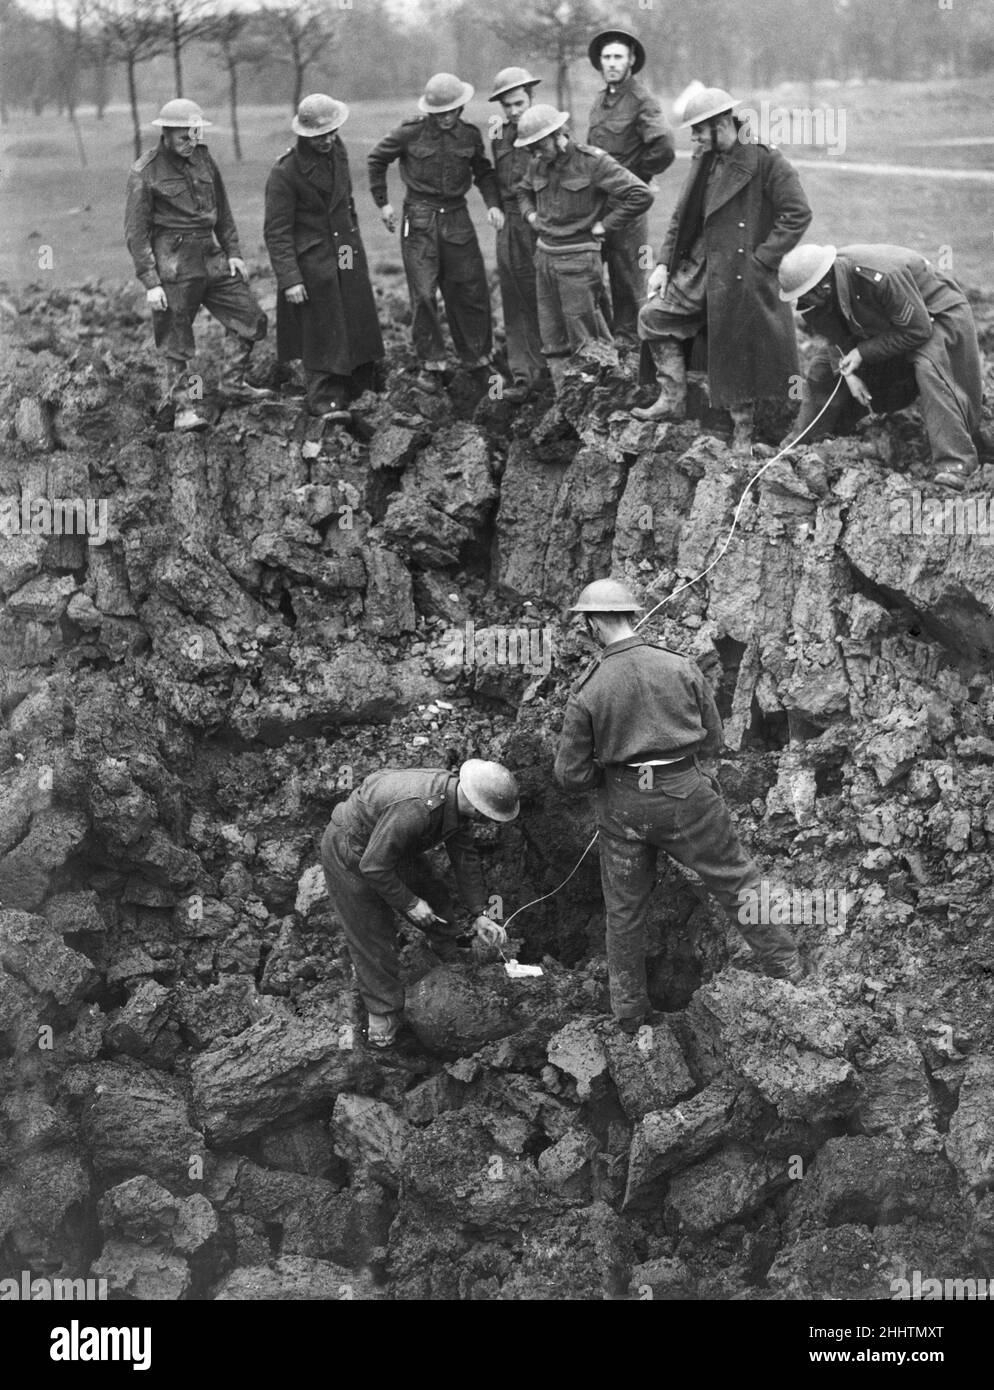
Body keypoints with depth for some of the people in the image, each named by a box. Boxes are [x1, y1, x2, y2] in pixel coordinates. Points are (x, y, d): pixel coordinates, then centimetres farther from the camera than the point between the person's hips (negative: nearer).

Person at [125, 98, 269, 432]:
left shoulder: (203, 159, 7)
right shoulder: (145, 172, -10)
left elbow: (222, 210, 19)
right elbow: (135, 233, -10)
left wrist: (233, 252, 11)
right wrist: (150, 282, -14)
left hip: (211, 257, 6)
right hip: (173, 263, -6)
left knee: (253, 319, 7)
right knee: (176, 343, 0)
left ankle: (234, 382, 25)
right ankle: (183, 408, 10)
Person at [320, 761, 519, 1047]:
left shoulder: (456, 795, -13)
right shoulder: (415, 809, -42)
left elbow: (465, 859, 2)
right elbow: (373, 866, -33)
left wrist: (479, 915, 1)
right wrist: (410, 904, -20)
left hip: (394, 847, 8)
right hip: (351, 855, -8)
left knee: (433, 898, 14)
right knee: (370, 935, 2)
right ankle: (382, 1012, 20)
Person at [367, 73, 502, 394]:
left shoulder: (470, 136, 2)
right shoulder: (410, 133, -7)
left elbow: (484, 172, 16)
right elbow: (377, 160, 5)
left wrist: (493, 204, 0)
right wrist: (382, 203, 3)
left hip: (457, 219, 3)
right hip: (420, 219, -3)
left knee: (471, 290, 5)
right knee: (423, 294, -4)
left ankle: (478, 358, 19)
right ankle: (431, 364, 5)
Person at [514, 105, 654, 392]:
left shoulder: (593, 162, -14)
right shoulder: (537, 164, 6)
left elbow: (641, 196, -17)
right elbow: (523, 191, 30)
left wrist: (604, 225, -12)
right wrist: (531, 215, 10)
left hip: (578, 257, -7)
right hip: (545, 254, 7)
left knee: (585, 337, -4)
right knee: (552, 339, 11)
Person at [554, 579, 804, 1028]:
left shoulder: (586, 692, -13)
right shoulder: (680, 668, -10)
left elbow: (570, 774, -8)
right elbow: (713, 739, 0)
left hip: (623, 806, 0)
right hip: (686, 797, 0)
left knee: (625, 909, 18)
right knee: (736, 881, 17)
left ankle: (628, 1007, 29)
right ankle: (786, 966, 28)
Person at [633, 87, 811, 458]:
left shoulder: (766, 163, -15)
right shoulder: (705, 162, 8)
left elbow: (798, 214, -17)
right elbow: (683, 217, 13)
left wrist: (761, 258, -18)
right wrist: (664, 263, 4)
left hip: (744, 276, -7)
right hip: (700, 267, 7)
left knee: (742, 354, 3)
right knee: (653, 316, 2)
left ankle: (742, 432, 19)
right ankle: (673, 400, 10)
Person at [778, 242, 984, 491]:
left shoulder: (880, 277, -42)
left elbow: (917, 329, -34)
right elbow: (834, 335, -3)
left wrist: (863, 353, -30)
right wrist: (849, 373, -19)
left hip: (935, 314, -8)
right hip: (879, 323, 8)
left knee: (928, 368, -35)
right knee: (824, 364, 4)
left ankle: (956, 461, -38)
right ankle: (803, 441, 24)